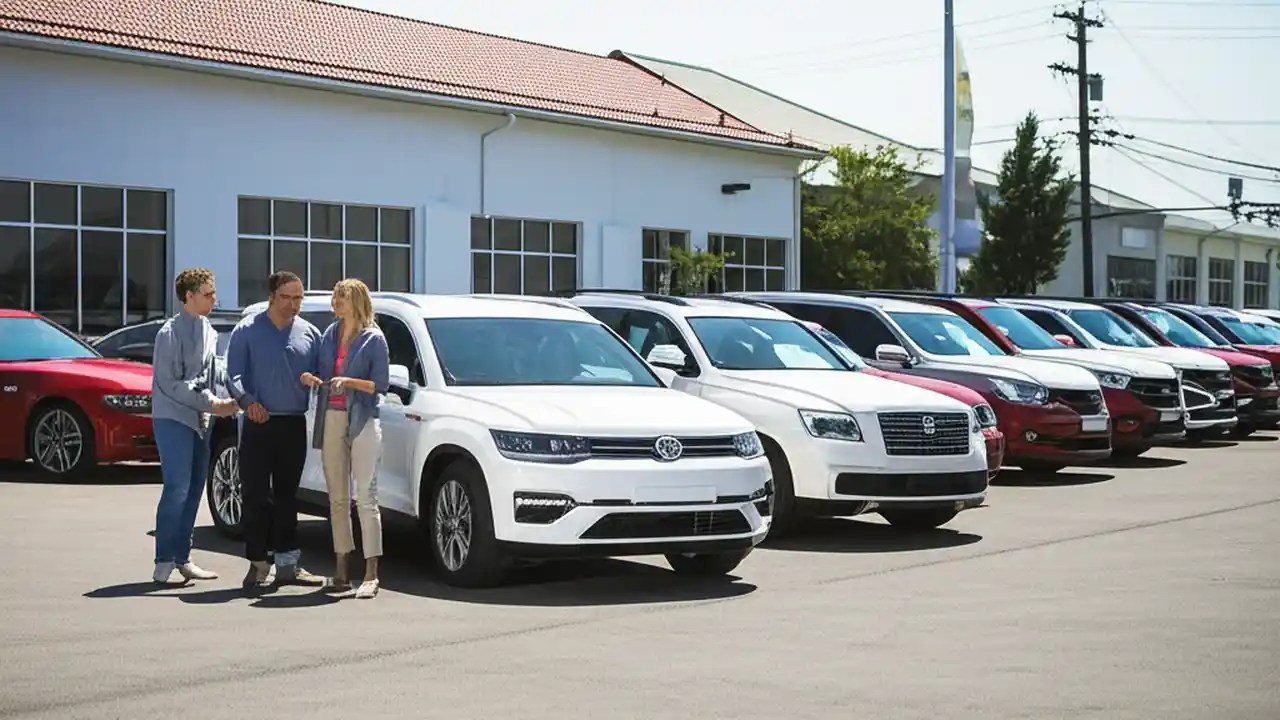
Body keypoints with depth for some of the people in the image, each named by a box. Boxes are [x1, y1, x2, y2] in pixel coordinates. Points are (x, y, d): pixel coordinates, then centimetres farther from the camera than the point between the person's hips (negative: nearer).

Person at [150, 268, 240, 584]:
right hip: (173, 418, -8)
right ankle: (164, 561, -7)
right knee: (177, 489, -12)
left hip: (199, 419, 8)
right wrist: (211, 403, -16)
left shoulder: (208, 332, 12)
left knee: (193, 490, 8)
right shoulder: (171, 332, -12)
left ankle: (182, 557, 15)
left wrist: (219, 403, 1)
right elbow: (171, 384, -14)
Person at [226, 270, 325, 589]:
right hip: (259, 424, -3)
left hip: (294, 425, 3)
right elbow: (234, 374, -3)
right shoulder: (248, 330, 2)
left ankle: (287, 563, 13)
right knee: (256, 495, -5)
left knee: (287, 496, 9)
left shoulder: (310, 333, 11)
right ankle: (258, 562, 0)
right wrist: (248, 400, -20)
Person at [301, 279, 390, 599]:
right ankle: (342, 569, 13)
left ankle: (371, 575, -10)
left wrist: (349, 382, -18)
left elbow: (381, 384, -6)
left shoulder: (373, 339, -1)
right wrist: (312, 379, -2)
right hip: (332, 419, 6)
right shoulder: (329, 335, 15)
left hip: (362, 421, -6)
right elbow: (323, 375, 19)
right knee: (338, 499, 8)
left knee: (366, 498, -8)